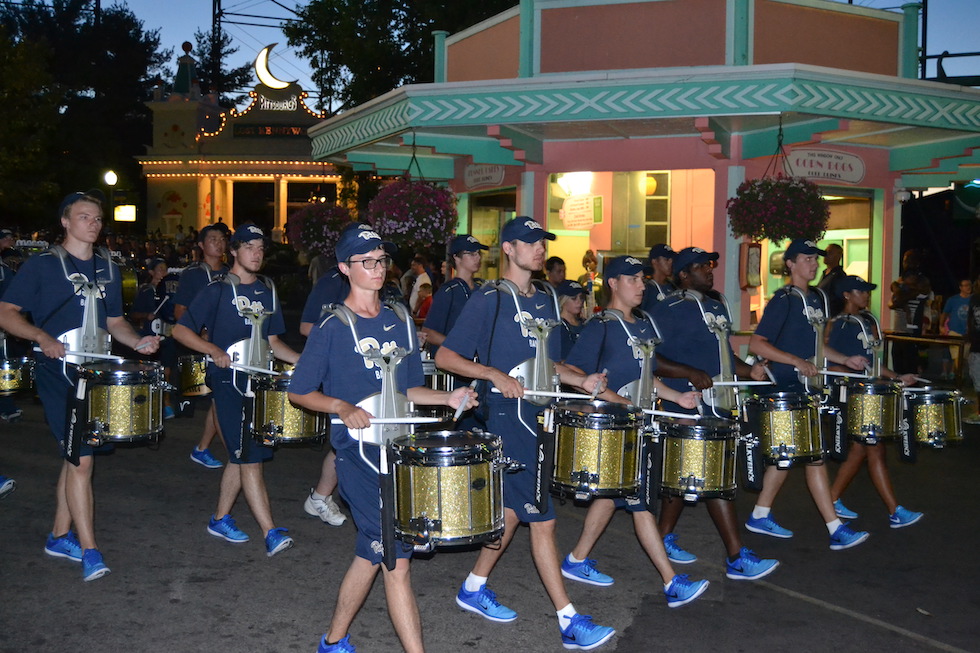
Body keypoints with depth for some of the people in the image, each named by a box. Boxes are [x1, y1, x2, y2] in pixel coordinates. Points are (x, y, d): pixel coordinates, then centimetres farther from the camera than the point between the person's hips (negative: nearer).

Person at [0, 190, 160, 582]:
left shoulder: (108, 270, 13)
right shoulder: (42, 266, -4)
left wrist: (137, 342, -1)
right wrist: (41, 336, -24)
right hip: (57, 373, -6)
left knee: (75, 455, 14)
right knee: (81, 458, -11)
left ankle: (60, 536, 28)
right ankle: (89, 551, -5)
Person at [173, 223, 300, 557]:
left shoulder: (267, 291, 13)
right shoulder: (218, 290, -5)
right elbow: (181, 330, -7)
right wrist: (214, 350, -23)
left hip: (259, 380, 7)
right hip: (229, 382, -7)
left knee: (242, 454, 13)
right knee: (250, 456, -9)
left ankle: (220, 518, 29)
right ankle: (270, 533, -10)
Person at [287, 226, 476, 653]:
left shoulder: (399, 322, 10)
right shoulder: (332, 327, -7)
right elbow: (299, 392, -3)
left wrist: (447, 398, -1)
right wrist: (343, 407, -19)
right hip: (359, 451, -6)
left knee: (373, 552, 15)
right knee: (396, 558, -9)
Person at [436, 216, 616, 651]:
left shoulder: (544, 302, 14)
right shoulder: (489, 300, -8)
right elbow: (445, 357, -11)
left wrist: (580, 381, 5)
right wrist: (495, 374, -24)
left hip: (540, 415, 8)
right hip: (507, 416, -8)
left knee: (513, 509, 15)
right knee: (541, 516, -7)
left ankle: (474, 588, 33)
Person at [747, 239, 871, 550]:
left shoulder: (816, 298, 14)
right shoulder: (784, 300, -12)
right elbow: (756, 344, -18)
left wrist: (845, 360, 10)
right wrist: (797, 362, -24)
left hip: (806, 386, 9)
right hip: (788, 388, -9)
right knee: (814, 454, -6)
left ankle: (760, 515, 23)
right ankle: (837, 530, -2)